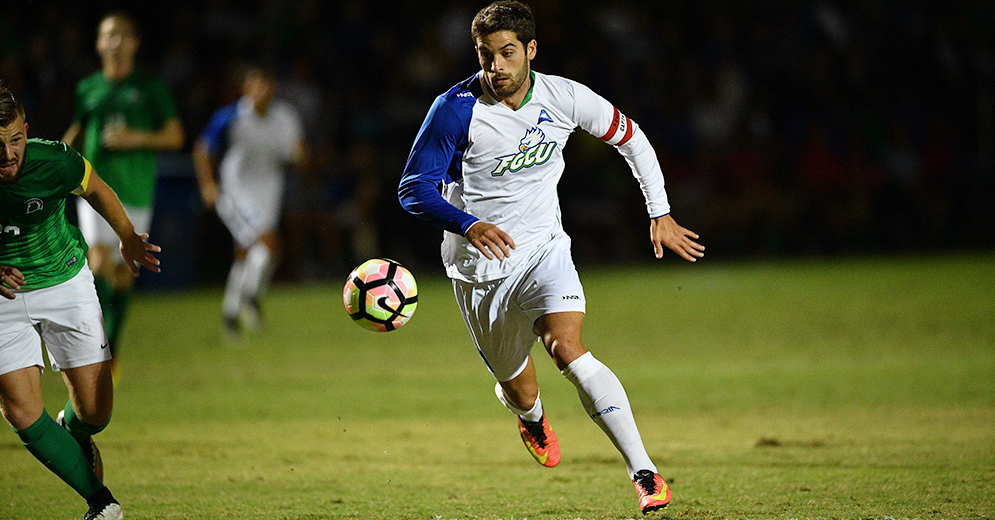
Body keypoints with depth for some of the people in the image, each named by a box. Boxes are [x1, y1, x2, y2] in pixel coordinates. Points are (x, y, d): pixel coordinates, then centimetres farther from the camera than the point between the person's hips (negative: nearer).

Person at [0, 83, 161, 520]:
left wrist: (127, 237, 15)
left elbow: (94, 188, 2)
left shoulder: (53, 162, -23)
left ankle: (73, 435, 38)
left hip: (65, 283, 0)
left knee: (95, 409, -1)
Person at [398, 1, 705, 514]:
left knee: (567, 349, -26)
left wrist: (660, 214, 8)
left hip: (543, 248, 0)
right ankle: (532, 417, 53)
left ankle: (644, 472, -30)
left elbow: (630, 137, 8)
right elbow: (414, 187, -15)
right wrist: (467, 224, -33)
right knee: (517, 387, 12)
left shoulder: (564, 98, -10)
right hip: (480, 266, 0)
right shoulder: (456, 108, -17)